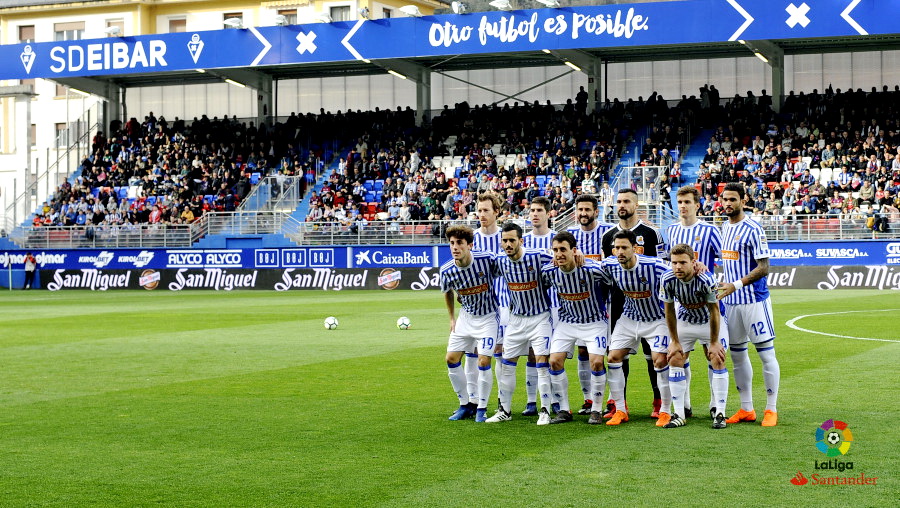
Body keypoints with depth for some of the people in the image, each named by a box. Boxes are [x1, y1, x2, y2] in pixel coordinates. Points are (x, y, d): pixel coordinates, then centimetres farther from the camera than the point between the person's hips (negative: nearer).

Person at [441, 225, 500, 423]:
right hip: (466, 317, 4)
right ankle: (466, 405, 18)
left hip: (488, 317, -4)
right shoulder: (447, 271, -13)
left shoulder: (487, 259, -24)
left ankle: (481, 408, 5)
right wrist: (452, 318, 12)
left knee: (483, 362, -12)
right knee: (452, 359, 2)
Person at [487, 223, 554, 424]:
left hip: (540, 317, -5)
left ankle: (545, 411, -1)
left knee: (542, 362, -10)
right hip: (516, 317, 5)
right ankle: (504, 410, 17)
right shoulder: (500, 262, -5)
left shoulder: (537, 257, -21)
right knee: (506, 363, 6)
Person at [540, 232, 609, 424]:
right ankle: (564, 410, 6)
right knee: (555, 361, -7)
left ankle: (596, 410, 2)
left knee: (596, 362, -16)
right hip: (567, 322, 4)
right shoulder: (549, 272, -14)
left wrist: (607, 309, 3)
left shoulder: (592, 269, -25)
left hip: (594, 321, -3)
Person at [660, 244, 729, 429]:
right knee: (675, 360, -7)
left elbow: (714, 311, -21)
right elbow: (669, 311, -10)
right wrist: (674, 341, -6)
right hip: (684, 321, 3)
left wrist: (714, 342, -15)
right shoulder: (668, 279, -25)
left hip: (710, 322, -3)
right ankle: (678, 414, -1)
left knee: (718, 361, -11)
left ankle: (719, 413, -4)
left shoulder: (706, 279, -33)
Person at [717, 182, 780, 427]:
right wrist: (723, 284, 16)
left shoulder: (753, 229, -12)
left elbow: (763, 267, -17)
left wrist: (736, 285, -25)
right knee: (737, 354, 11)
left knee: (766, 354, -3)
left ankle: (771, 409, 4)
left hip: (754, 299, -8)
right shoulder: (724, 227, 12)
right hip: (730, 301, 8)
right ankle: (746, 409, 19)